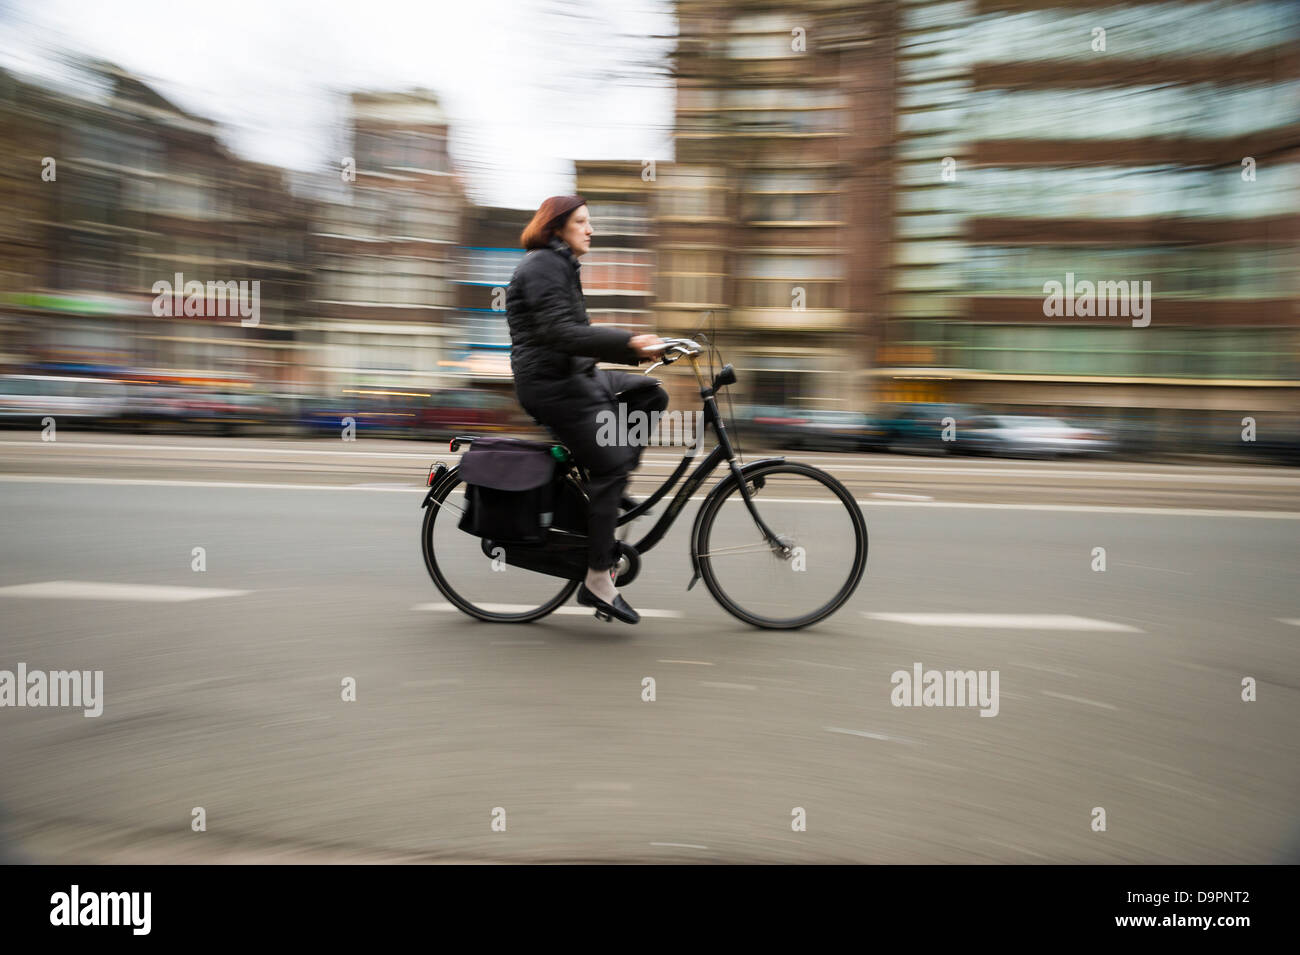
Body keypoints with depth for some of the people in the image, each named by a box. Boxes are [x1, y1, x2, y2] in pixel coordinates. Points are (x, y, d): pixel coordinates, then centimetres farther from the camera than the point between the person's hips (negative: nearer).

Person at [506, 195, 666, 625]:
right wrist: (627, 342, -26)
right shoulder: (542, 266, -10)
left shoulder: (560, 267, 22)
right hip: (549, 384, -10)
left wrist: (636, 347, 10)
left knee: (650, 394, 5)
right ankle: (597, 581, -9)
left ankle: (609, 492, 3)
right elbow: (560, 332, -23)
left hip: (572, 378, 10)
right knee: (609, 465, -13)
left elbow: (578, 334, 20)